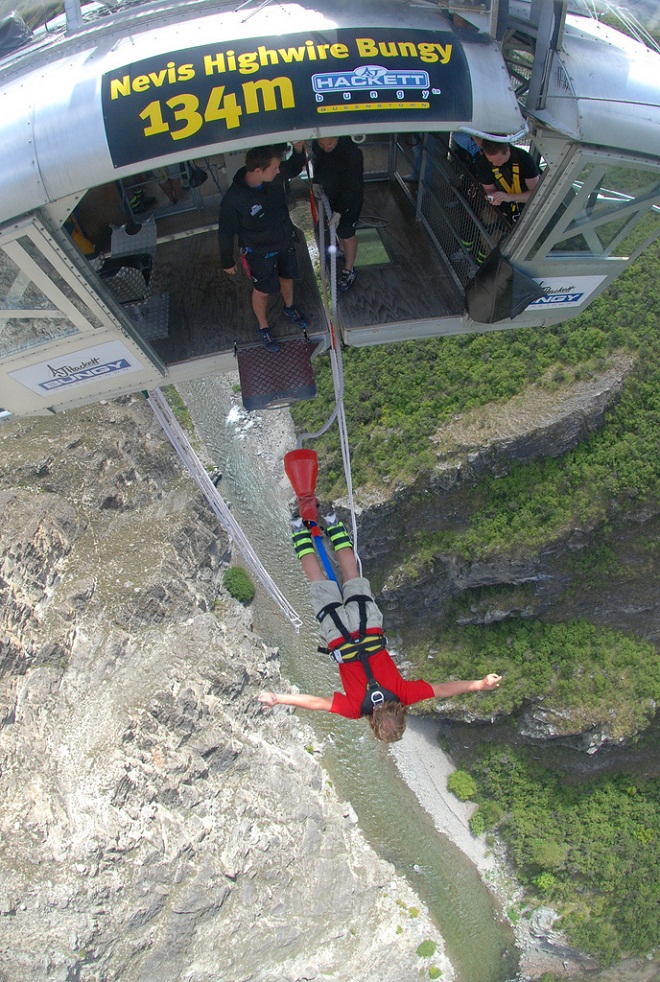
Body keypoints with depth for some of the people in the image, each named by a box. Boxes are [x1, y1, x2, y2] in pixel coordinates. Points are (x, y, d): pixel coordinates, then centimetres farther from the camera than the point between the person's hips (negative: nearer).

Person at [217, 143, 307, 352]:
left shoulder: (275, 176, -18)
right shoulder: (233, 200, -33)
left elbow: (294, 167, 5)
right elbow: (225, 233, -18)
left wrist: (298, 147, -16)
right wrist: (227, 262, -5)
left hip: (285, 242, 5)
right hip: (260, 253, -5)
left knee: (287, 279, 26)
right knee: (262, 291, 15)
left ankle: (289, 307, 58)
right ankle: (263, 327, 42)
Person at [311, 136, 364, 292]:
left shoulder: (351, 153, -36)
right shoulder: (317, 145, -16)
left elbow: (351, 187, -31)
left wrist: (339, 211, -32)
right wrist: (316, 182, -4)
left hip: (350, 199, -7)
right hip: (330, 194, 7)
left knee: (347, 234, 3)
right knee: (337, 227, 27)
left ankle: (349, 271, 22)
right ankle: (342, 250, 55)